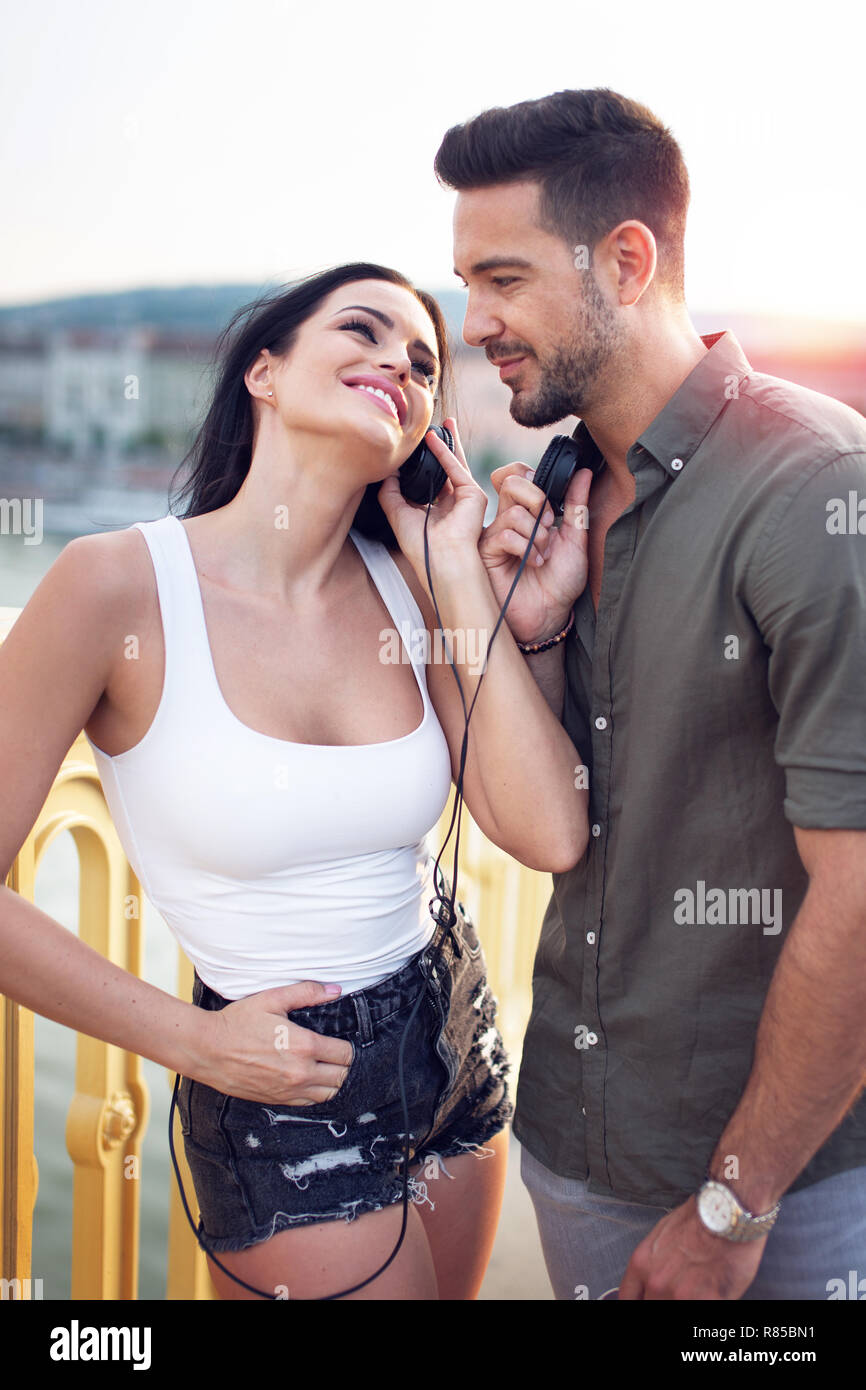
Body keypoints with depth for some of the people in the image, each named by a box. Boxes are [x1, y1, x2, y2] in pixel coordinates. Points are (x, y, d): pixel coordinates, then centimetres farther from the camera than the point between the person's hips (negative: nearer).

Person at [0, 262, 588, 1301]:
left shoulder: (410, 587, -4)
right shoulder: (117, 584, -19)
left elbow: (552, 836, -15)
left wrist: (456, 572, -13)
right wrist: (193, 1041, -12)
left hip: (457, 1043, 6)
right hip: (285, 1094, -5)